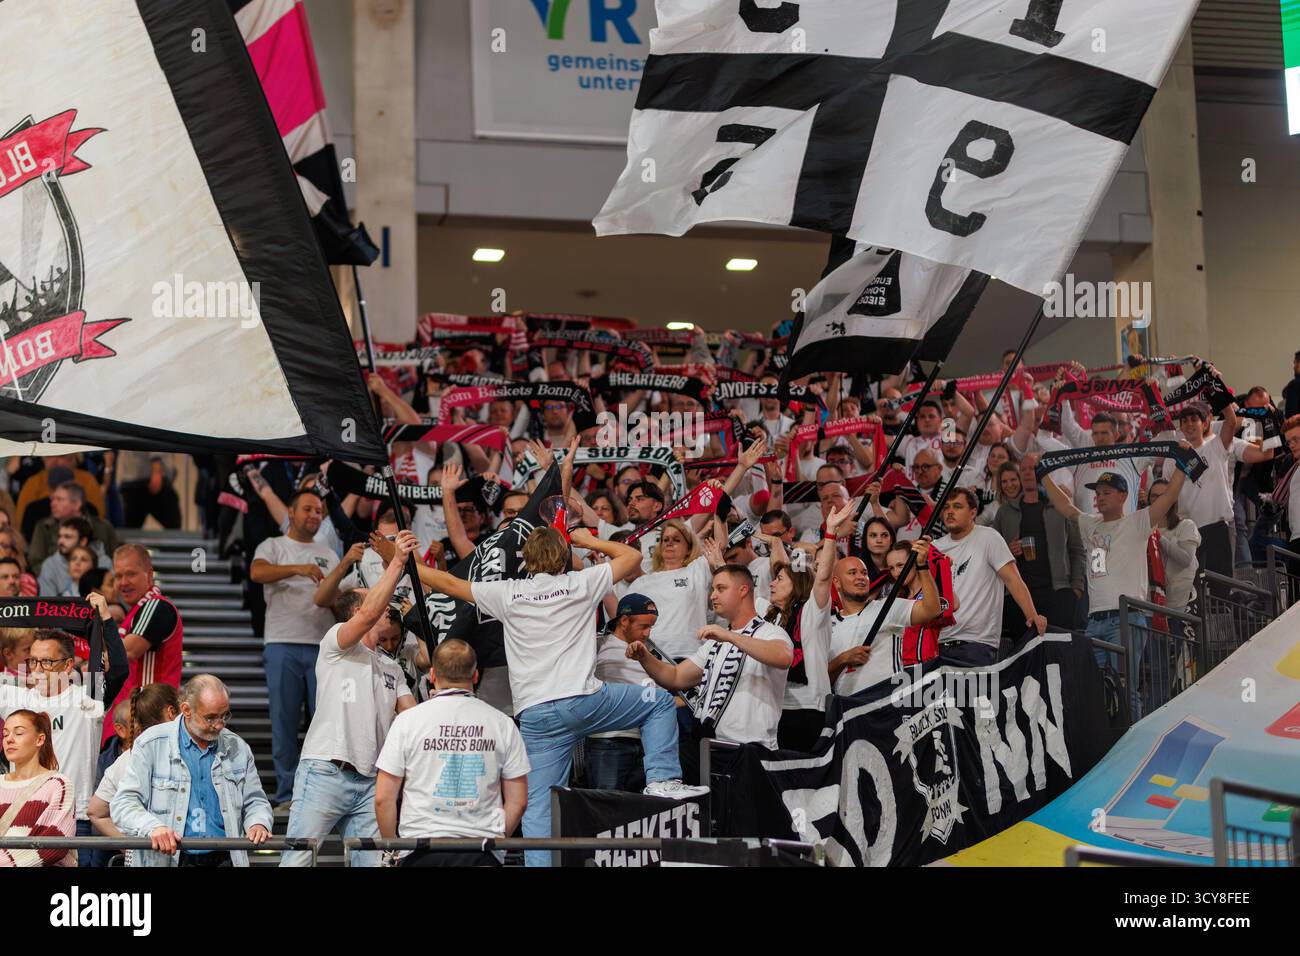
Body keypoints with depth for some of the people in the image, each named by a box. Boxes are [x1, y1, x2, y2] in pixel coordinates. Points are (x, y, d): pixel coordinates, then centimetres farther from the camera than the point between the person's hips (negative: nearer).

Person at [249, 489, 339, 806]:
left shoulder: (329, 555, 21)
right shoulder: (273, 547, 8)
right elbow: (257, 572, -14)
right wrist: (298, 569, -27)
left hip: (322, 646, 3)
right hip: (284, 645, -3)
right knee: (284, 721, 0)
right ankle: (287, 792, 6)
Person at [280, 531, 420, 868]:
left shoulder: (392, 669, 26)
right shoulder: (335, 642, 5)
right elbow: (369, 614, -15)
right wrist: (397, 561, -17)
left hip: (369, 782, 7)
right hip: (324, 773, -6)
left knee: (373, 862, -3)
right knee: (297, 859, -8)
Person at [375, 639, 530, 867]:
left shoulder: (407, 720, 0)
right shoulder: (502, 723, 5)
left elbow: (383, 798, -1)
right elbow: (518, 801, 6)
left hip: (421, 848, -1)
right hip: (483, 852, 1)